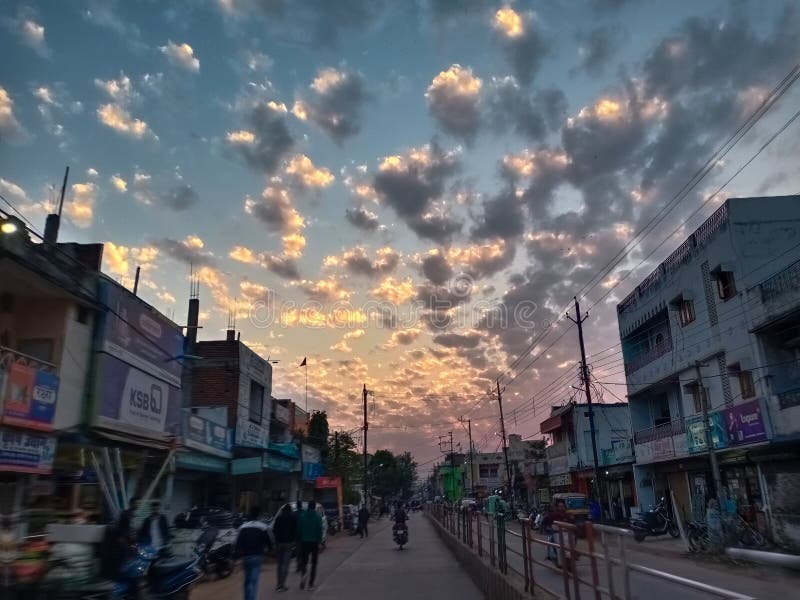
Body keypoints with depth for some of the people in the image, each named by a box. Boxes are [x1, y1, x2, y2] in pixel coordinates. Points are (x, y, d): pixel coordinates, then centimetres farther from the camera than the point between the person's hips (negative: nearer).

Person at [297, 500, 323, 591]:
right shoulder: (318, 517, -8)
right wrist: (319, 541, 0)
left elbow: (299, 529, 0)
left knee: (304, 560, 12)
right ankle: (311, 584, 7)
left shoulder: (302, 515, -2)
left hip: (304, 541, 1)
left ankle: (303, 574, -18)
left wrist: (299, 539, 8)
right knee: (314, 563, 10)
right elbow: (319, 530, -8)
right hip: (314, 542, -1)